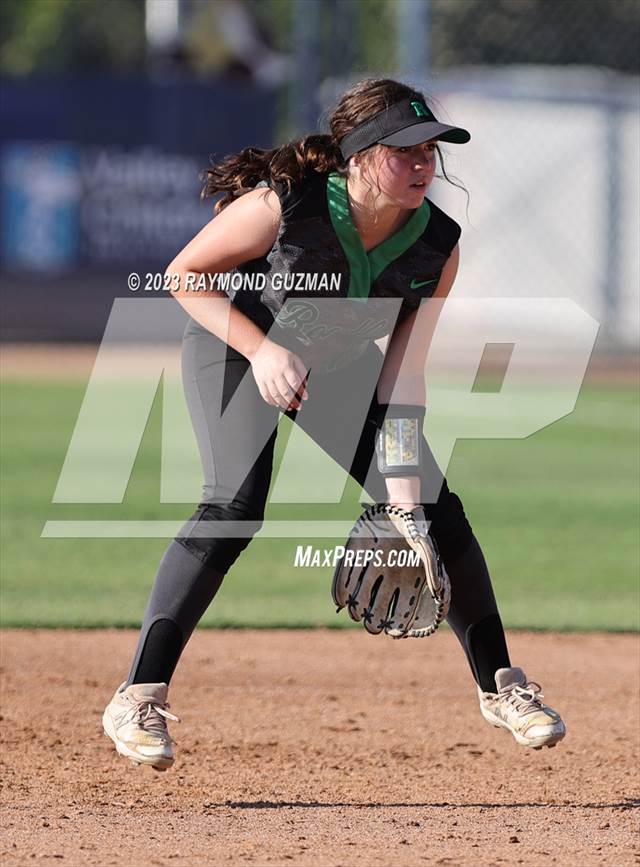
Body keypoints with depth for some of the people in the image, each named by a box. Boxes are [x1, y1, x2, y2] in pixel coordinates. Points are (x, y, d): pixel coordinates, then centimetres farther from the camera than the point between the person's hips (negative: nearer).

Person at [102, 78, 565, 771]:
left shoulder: (436, 245, -20)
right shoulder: (282, 206, -33)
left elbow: (402, 369, -17)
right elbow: (183, 274, -20)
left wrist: (402, 488, -25)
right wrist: (262, 351, -30)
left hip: (337, 366, 5)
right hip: (233, 347, -5)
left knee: (435, 506, -2)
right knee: (234, 505, -27)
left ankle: (499, 686, 18)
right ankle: (138, 700, -26)